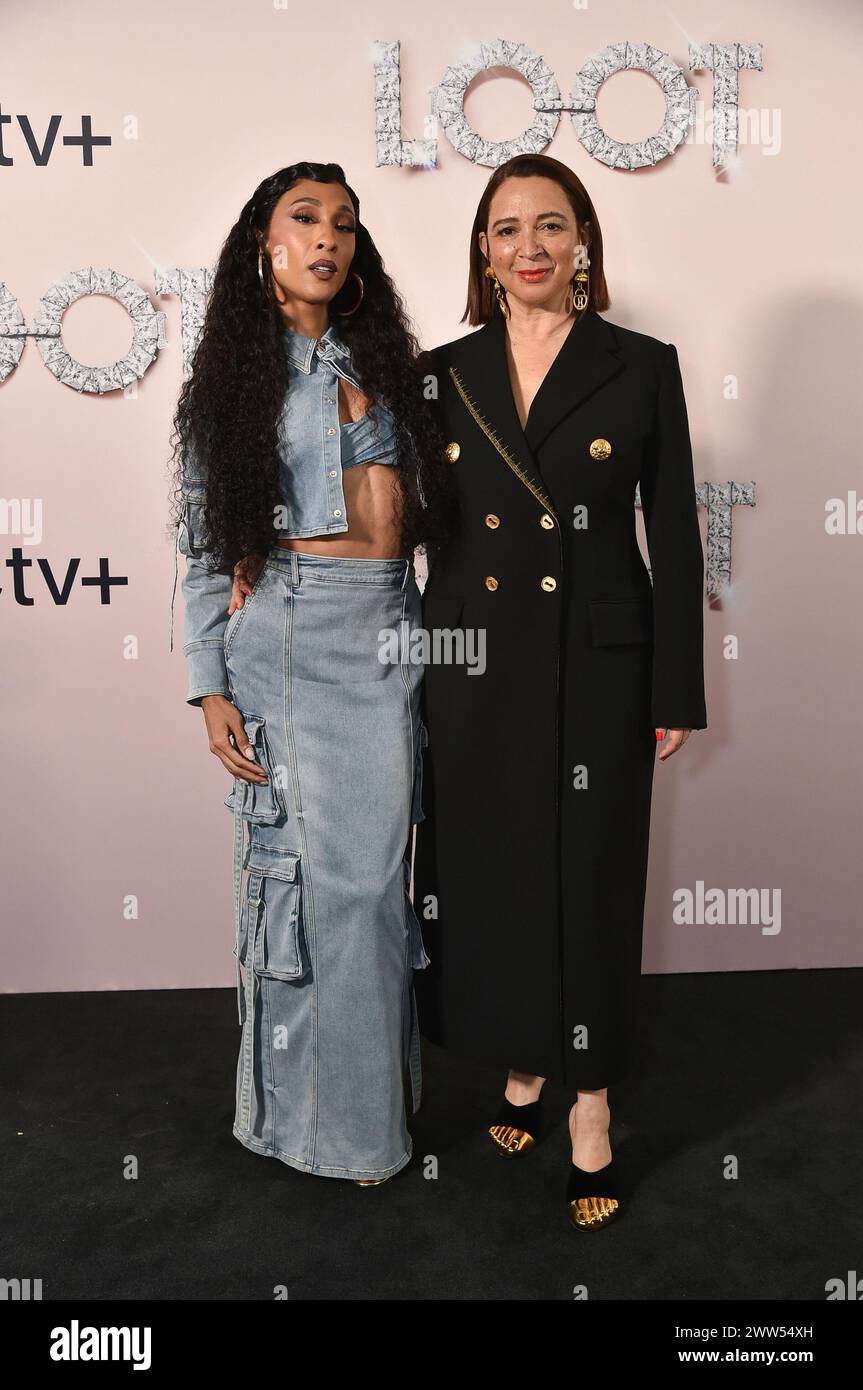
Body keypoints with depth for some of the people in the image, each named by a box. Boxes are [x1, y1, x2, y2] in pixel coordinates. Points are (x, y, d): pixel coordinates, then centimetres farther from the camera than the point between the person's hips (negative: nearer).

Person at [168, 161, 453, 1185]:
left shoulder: (377, 359, 15)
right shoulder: (234, 374, 2)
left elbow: (412, 499, 16)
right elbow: (204, 541, -2)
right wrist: (210, 686, -8)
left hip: (390, 633, 4)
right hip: (291, 632, -4)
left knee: (379, 864, 8)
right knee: (310, 860, 1)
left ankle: (377, 1075, 25)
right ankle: (320, 1111, 18)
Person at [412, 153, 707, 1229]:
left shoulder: (642, 368, 0)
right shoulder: (443, 375, 7)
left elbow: (674, 541, 0)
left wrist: (676, 694, -3)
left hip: (595, 666, -2)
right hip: (472, 666, 3)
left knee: (588, 880, 5)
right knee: (486, 874, 11)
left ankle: (590, 1106, 23)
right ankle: (521, 1066, 34)